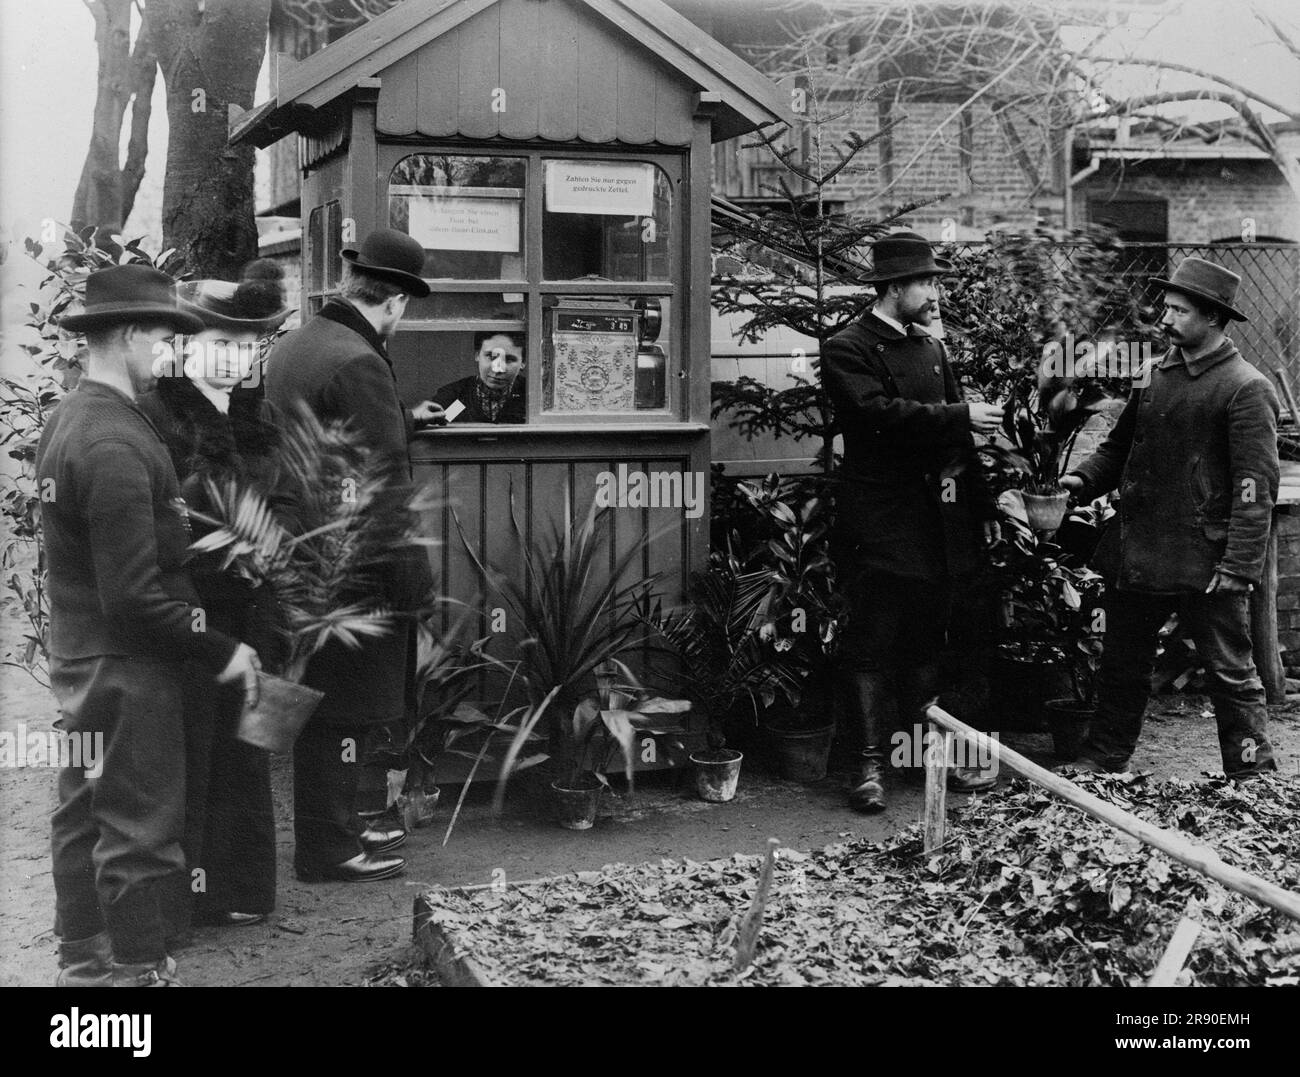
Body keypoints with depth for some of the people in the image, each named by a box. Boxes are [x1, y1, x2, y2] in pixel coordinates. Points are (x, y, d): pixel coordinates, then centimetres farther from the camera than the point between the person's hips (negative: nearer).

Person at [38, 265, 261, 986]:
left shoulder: (63, 421, 7)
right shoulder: (116, 443, -23)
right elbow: (134, 596, -25)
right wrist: (219, 652, -17)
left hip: (77, 657, 10)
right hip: (126, 665, -10)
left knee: (82, 816, 18)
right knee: (139, 834, 0)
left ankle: (82, 964, 30)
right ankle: (138, 973, 9)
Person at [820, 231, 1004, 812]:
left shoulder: (932, 347, 17)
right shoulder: (848, 350, -6)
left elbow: (955, 435, 19)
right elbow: (881, 413, -22)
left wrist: (981, 503, 13)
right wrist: (960, 415, -20)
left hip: (936, 520, 7)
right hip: (880, 522, -7)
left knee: (926, 640, 13)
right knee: (871, 644, -3)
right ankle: (870, 763, 1)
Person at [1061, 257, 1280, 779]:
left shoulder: (1246, 389, -10)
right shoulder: (1155, 376, 11)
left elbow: (1255, 486, -15)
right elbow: (1119, 445, 20)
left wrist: (1238, 565, -20)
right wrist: (1084, 479, 0)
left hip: (1206, 563, -7)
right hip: (1137, 556, 7)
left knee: (1231, 674, 3)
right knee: (1122, 669, 18)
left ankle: (1255, 779, 14)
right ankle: (1100, 760, 31)